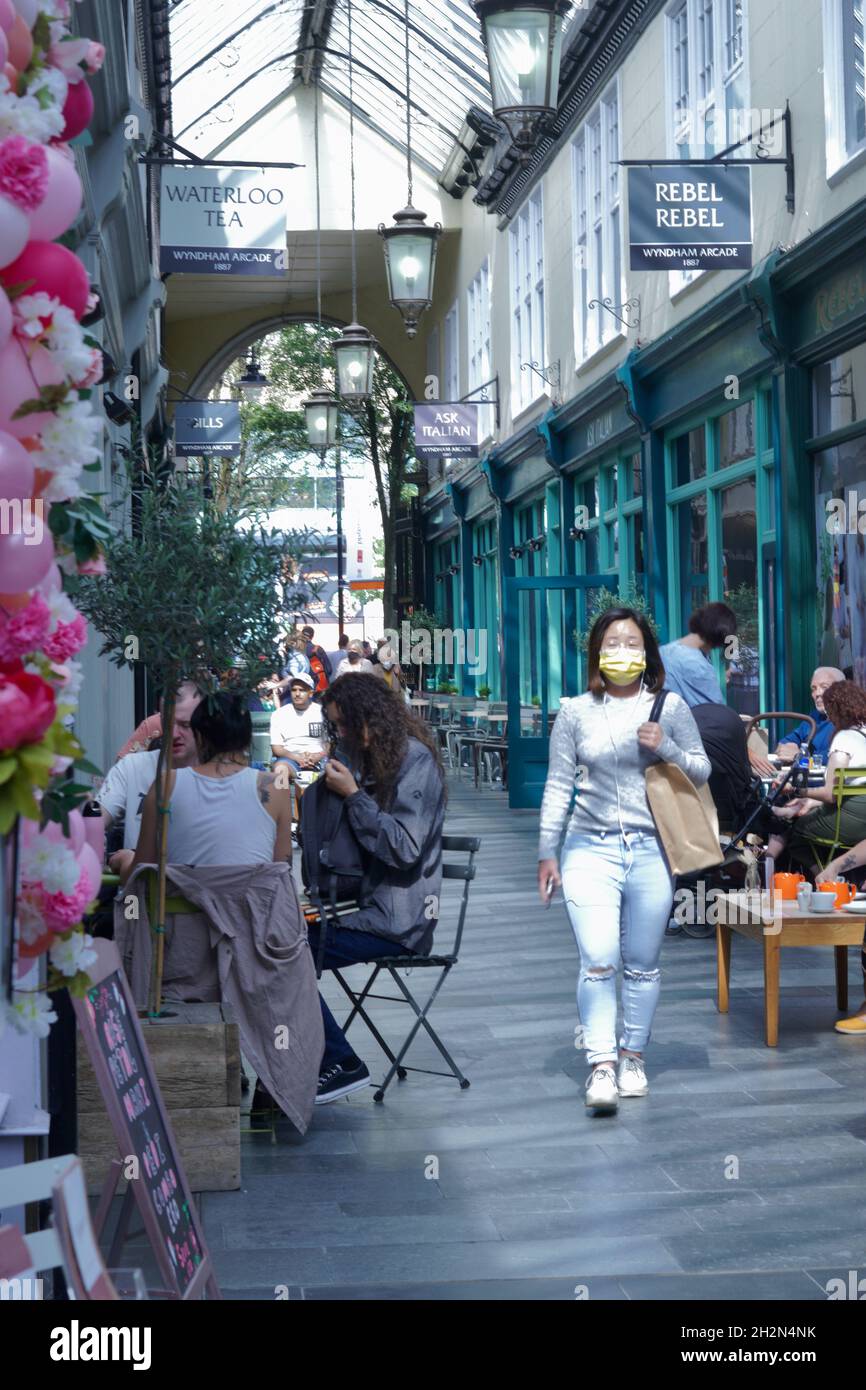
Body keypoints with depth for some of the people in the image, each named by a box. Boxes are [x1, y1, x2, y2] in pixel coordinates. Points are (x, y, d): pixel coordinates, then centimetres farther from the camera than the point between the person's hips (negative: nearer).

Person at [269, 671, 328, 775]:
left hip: (318, 759, 0)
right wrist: (297, 758, -12)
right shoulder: (279, 714, 13)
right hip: (290, 758, 0)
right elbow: (276, 748, 6)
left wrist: (317, 757, -13)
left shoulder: (322, 712, 11)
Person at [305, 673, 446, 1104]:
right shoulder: (359, 758, 17)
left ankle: (341, 1065, -8)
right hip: (366, 902, 9)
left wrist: (352, 795, -15)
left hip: (396, 920, -9)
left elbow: (405, 848, -19)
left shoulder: (416, 760, -10)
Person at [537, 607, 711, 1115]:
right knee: (598, 961, -12)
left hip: (652, 850, 1)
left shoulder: (671, 708, 5)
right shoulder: (575, 713, 5)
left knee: (643, 964, 8)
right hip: (590, 849, -1)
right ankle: (602, 1066, -11)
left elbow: (702, 771, 9)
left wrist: (666, 748, -10)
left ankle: (633, 1058, 21)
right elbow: (558, 786, 7)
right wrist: (548, 852, 5)